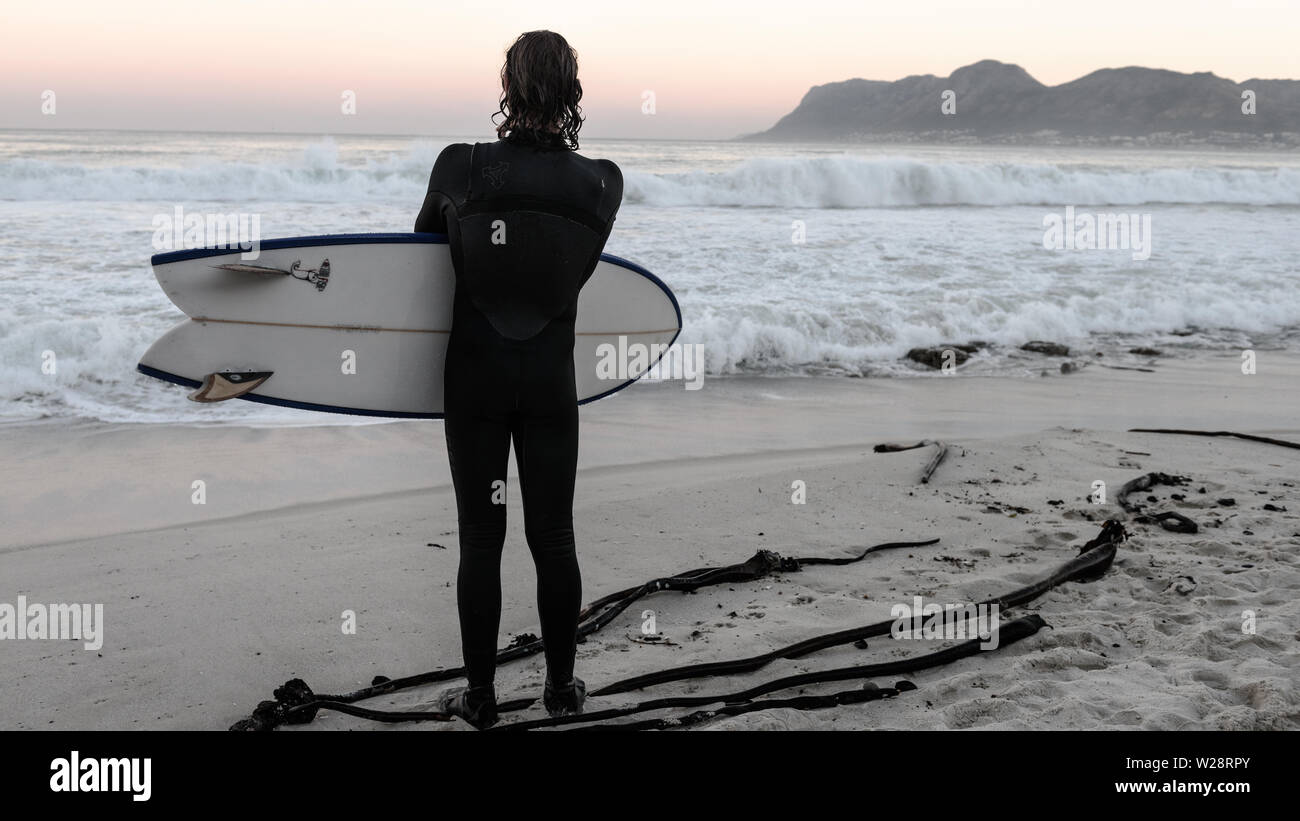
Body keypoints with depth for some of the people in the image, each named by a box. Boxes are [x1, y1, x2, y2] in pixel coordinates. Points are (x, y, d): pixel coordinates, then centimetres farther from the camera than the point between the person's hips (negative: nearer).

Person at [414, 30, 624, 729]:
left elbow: (426, 244, 5)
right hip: (552, 382, 1)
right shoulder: (602, 183, -8)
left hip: (474, 379, -1)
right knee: (553, 538, 12)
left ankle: (480, 696, 16)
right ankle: (561, 686, 23)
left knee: (480, 540, 7)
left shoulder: (459, 166, -11)